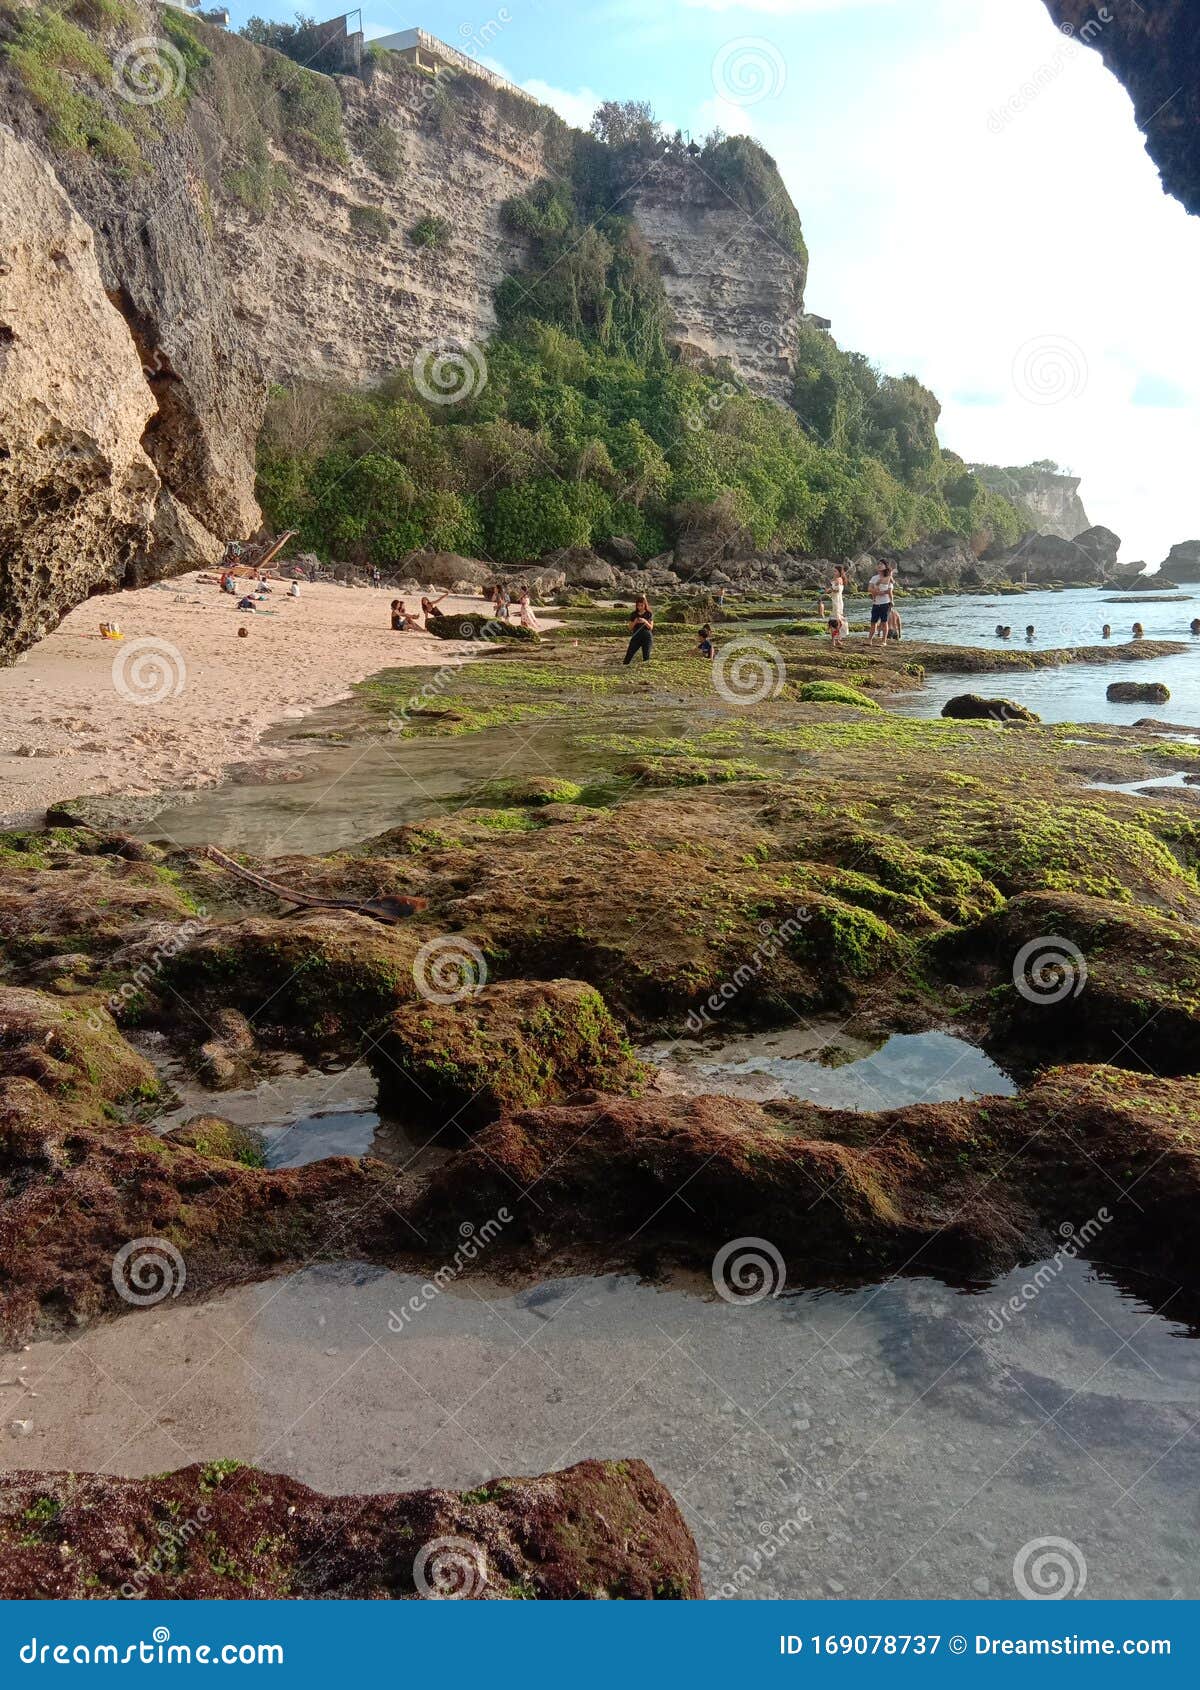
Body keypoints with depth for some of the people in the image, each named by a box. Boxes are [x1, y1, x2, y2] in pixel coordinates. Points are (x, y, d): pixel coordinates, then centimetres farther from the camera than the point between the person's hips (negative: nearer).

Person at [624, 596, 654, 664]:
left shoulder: (649, 614, 0)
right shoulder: (634, 614, 6)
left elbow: (651, 627, -3)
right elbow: (630, 628, 6)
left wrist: (645, 622, -21)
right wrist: (634, 622, -14)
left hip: (647, 637, -2)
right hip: (636, 637, 2)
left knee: (646, 658, -5)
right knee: (628, 655, -5)